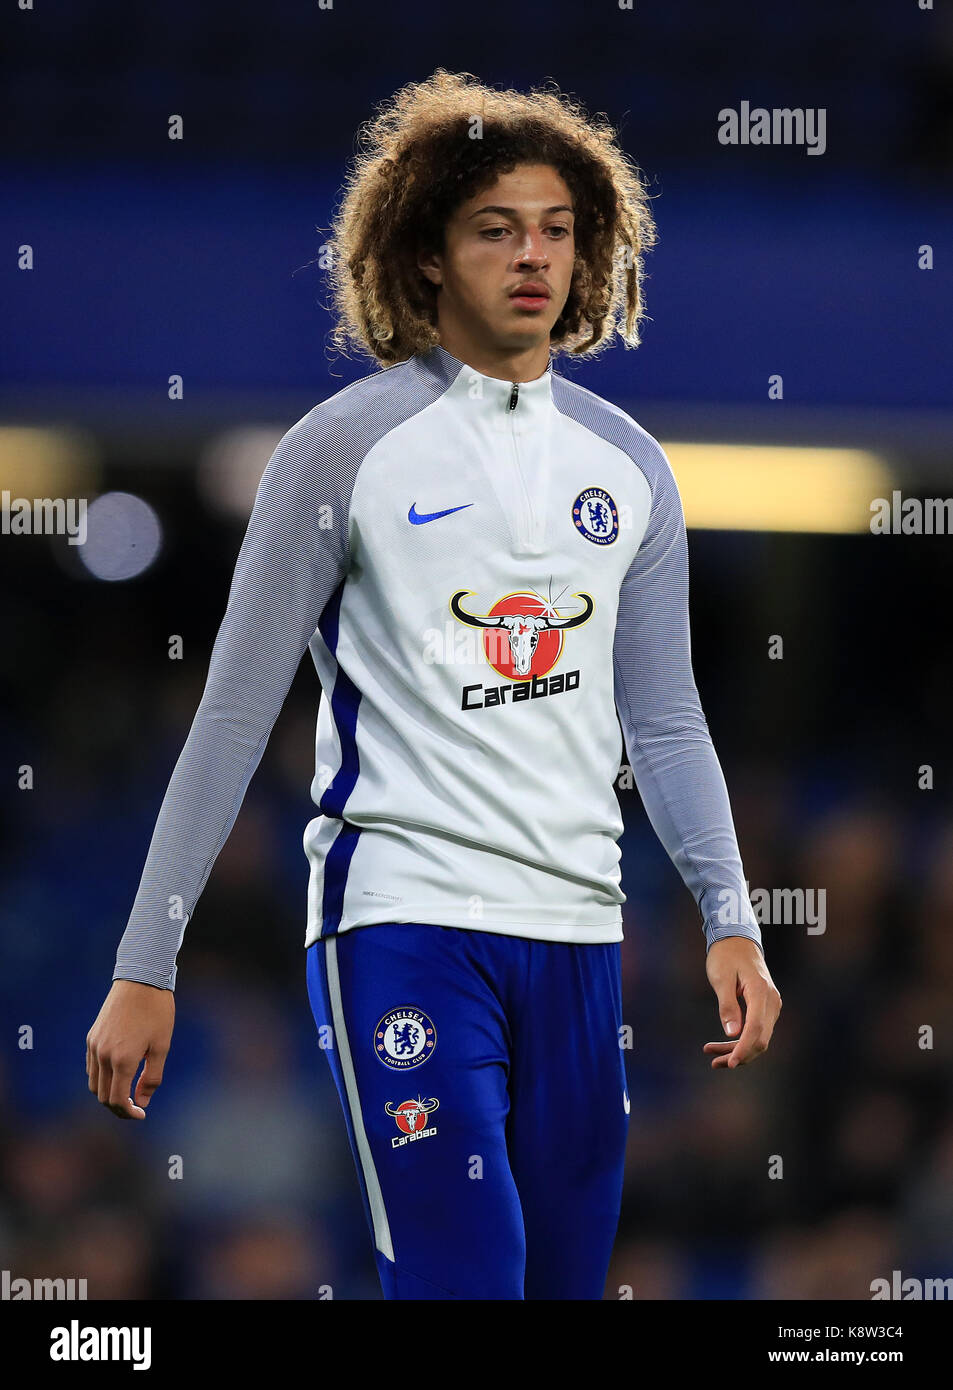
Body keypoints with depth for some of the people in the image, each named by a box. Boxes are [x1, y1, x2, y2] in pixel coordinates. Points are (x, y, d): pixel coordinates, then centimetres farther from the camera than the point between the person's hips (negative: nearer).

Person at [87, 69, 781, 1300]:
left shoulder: (628, 466, 12)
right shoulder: (348, 446, -3)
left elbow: (663, 723, 15)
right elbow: (235, 713, -2)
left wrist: (729, 920, 1)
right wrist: (145, 965, -5)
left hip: (577, 936, 5)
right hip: (404, 921, -5)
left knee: (569, 1277, 8)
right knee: (461, 1280, -18)